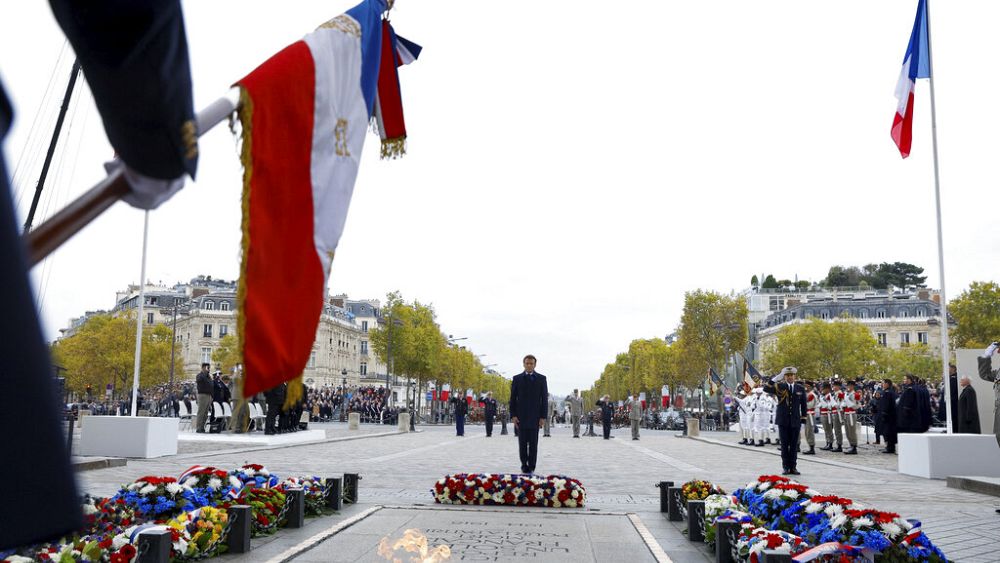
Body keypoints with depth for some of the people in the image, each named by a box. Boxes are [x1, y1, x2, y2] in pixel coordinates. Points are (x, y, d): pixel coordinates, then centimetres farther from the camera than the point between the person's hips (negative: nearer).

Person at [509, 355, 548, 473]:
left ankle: (531, 468, 7)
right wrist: (513, 415, -4)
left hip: (535, 417, 0)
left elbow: (544, 399, 2)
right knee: (522, 443, 4)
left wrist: (543, 417, -5)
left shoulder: (541, 379, 4)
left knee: (533, 444, 1)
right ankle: (524, 465, 18)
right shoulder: (517, 378, 6)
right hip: (521, 417, 1)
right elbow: (513, 399, 4)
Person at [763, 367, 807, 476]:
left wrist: (803, 421, 5)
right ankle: (786, 467, 8)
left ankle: (793, 467, 11)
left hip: (795, 421, 1)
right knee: (785, 445, 2)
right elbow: (766, 389, -14)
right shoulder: (779, 387, 1)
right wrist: (775, 379, -23)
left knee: (794, 445, 5)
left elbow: (803, 406, 9)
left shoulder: (800, 389, 7)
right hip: (783, 421, -1)